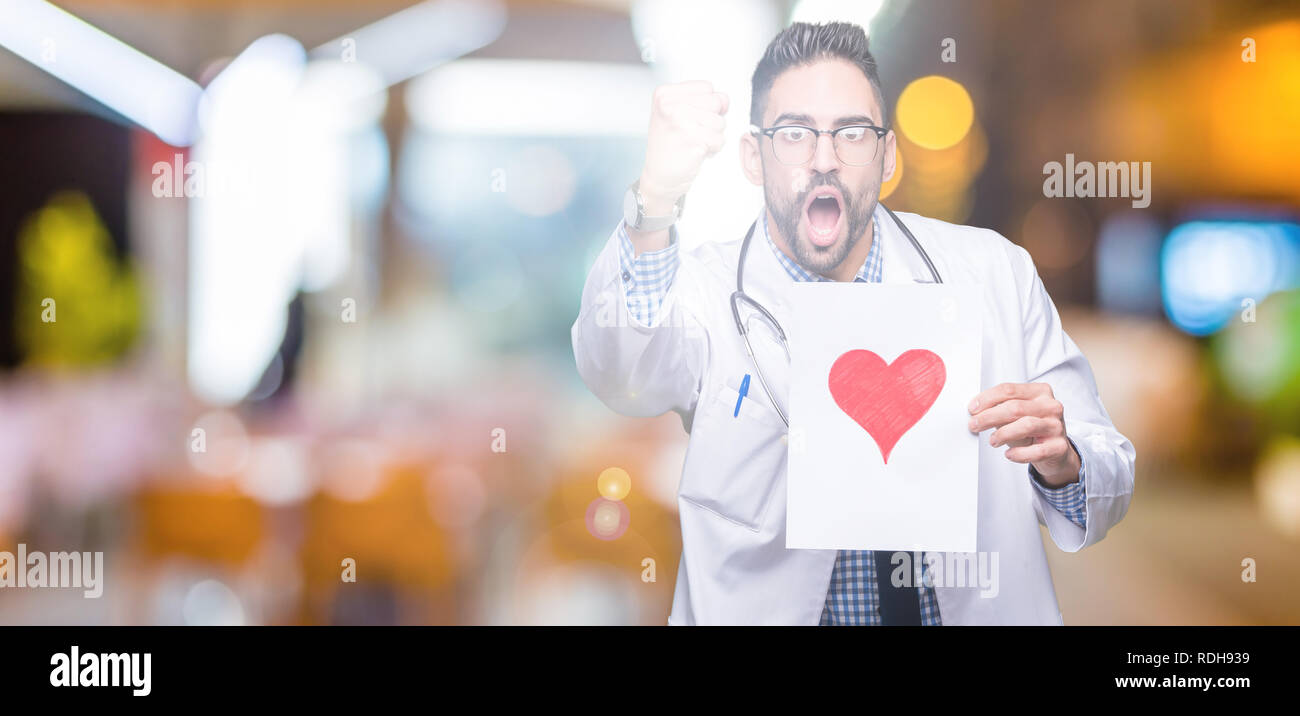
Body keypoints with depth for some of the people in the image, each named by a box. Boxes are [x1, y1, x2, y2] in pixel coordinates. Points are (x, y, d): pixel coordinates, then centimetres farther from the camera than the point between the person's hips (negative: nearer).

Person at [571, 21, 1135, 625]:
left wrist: (1060, 463, -18)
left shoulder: (995, 272, 1)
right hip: (764, 611, -1)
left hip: (981, 610, 2)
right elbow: (621, 375, -27)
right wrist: (654, 203, -41)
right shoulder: (704, 292, -5)